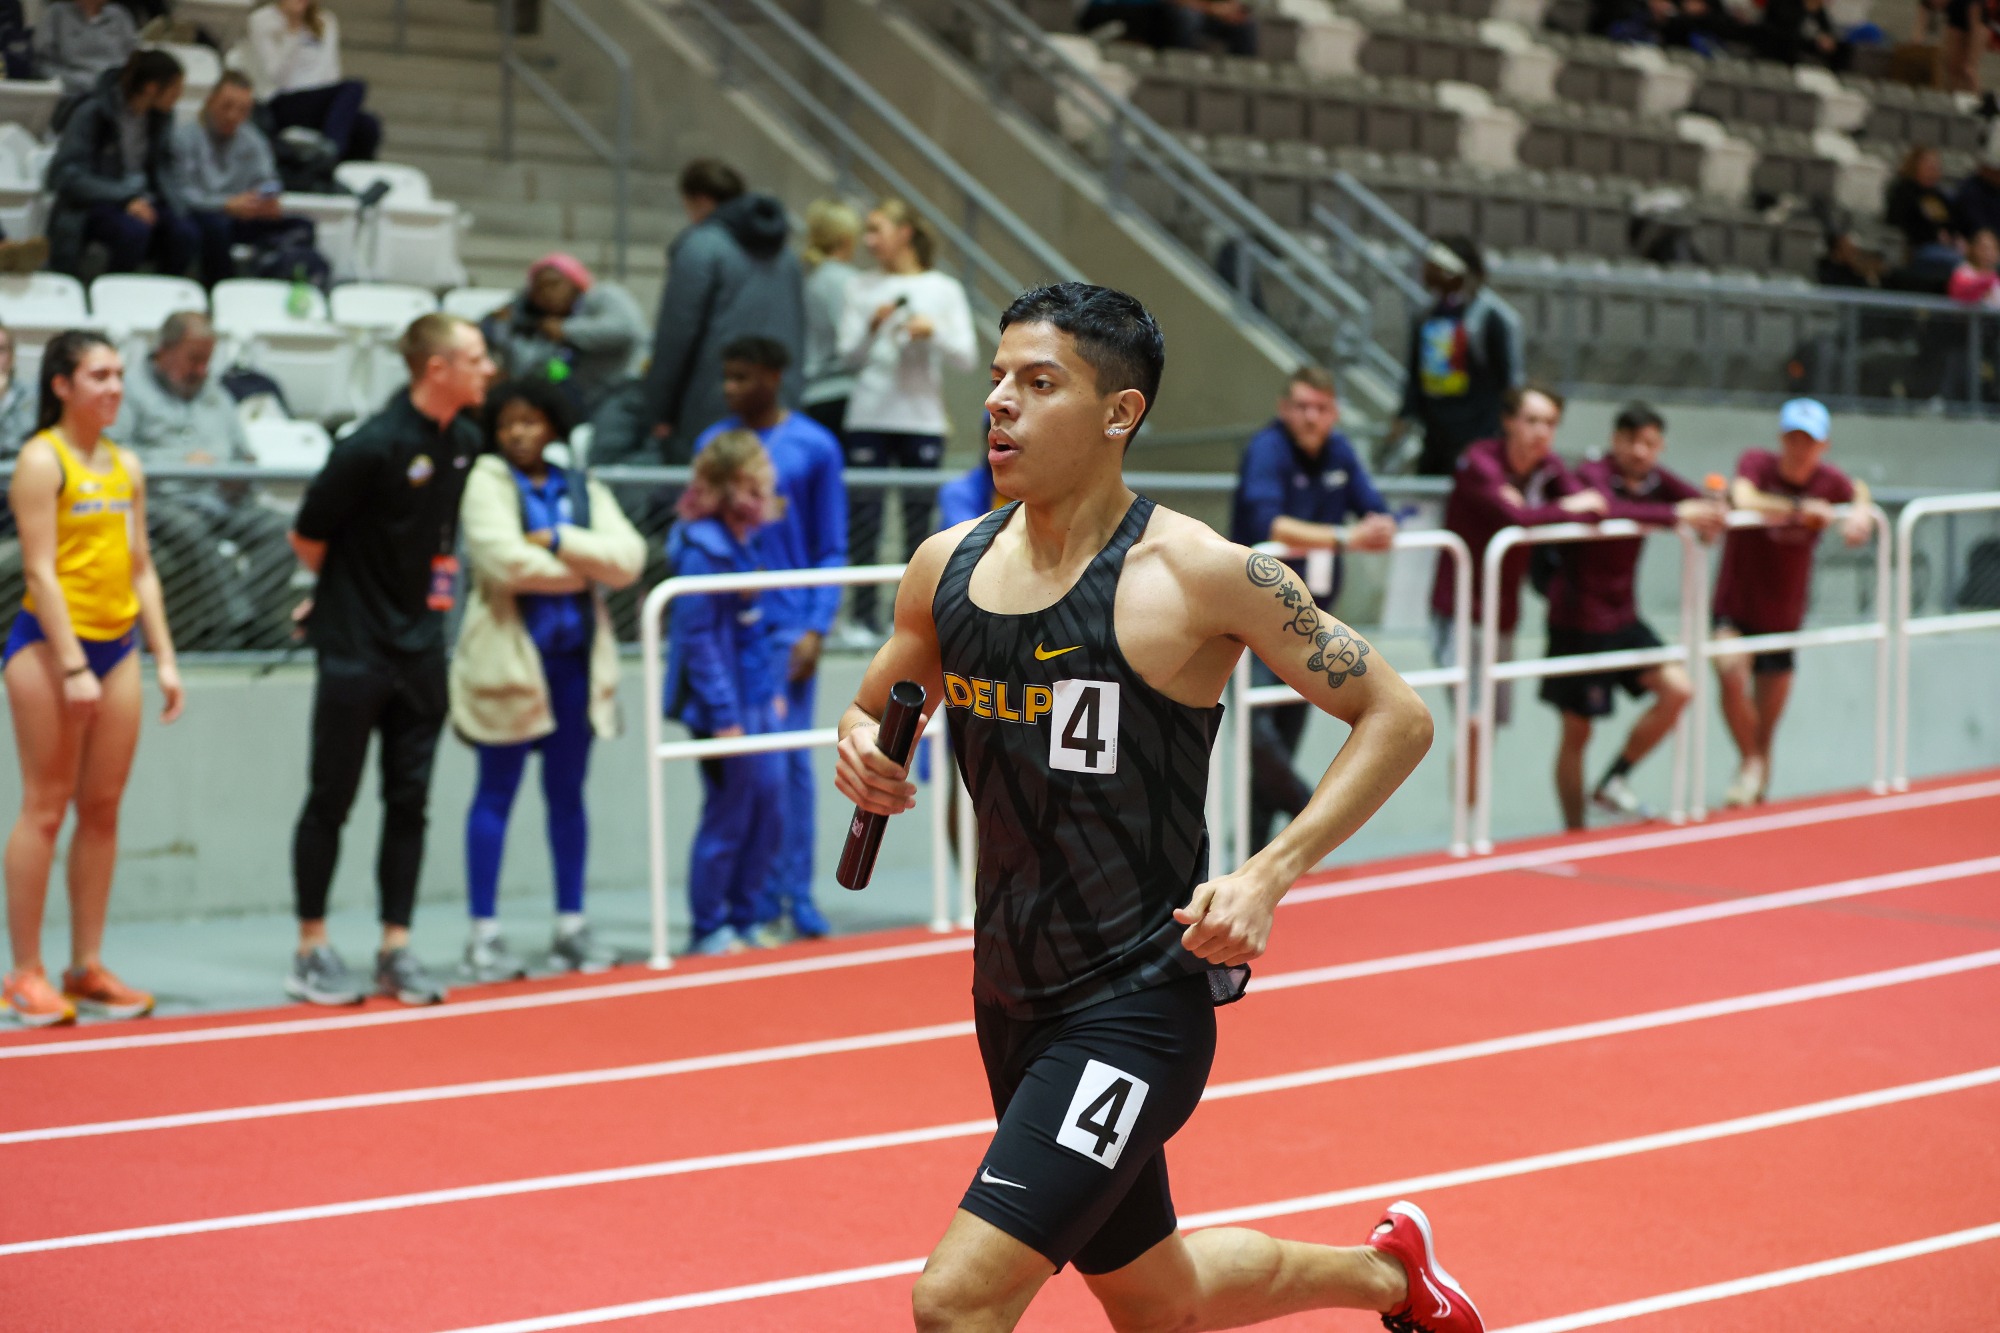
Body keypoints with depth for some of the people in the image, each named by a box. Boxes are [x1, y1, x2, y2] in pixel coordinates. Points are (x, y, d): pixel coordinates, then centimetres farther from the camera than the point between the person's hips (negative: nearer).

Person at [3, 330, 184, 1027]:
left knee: (103, 809, 7)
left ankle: (88, 967, 13)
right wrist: (71, 665, -18)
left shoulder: (126, 466, 13)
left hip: (116, 644, 7)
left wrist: (165, 659, 10)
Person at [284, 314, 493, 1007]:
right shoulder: (374, 446, -18)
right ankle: (311, 951, 12)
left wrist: (432, 578, 9)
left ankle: (395, 950, 14)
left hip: (422, 646, 6)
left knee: (410, 799, 8)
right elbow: (307, 537, -9)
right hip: (355, 645, -6)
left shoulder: (466, 441, 3)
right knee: (332, 799, 3)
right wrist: (351, 587, 6)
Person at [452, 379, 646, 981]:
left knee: (567, 793, 10)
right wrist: (580, 572, -5)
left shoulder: (585, 491, 12)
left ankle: (571, 926, 18)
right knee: (496, 792, 0)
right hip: (509, 652, -4)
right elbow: (503, 557, -17)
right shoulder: (487, 480, -2)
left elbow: (627, 558, -3)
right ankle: (485, 934, 3)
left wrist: (560, 541, -14)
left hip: (575, 654, 5)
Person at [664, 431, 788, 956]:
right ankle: (707, 928, 13)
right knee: (729, 818, 0)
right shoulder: (703, 549, -18)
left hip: (758, 702, 8)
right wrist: (723, 716, -18)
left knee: (769, 811, 12)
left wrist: (773, 691, 15)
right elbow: (697, 639, -19)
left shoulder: (743, 542, 9)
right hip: (724, 708, -8)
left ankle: (747, 918, 24)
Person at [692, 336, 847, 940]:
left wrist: (816, 628, -7)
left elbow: (832, 550, 1)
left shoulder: (814, 447, 1)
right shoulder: (713, 442, 8)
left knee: (789, 762, -1)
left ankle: (795, 895, 5)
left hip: (788, 628, -2)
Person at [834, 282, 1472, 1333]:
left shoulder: (1196, 574, -14)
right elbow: (878, 710, 19)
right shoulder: (949, 566, 3)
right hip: (1011, 996, 7)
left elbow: (1396, 717, -8)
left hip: (1140, 1000, -7)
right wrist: (863, 756, -6)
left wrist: (1268, 875, -19)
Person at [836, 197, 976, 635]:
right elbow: (848, 356, 5)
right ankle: (863, 615, 4)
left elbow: (966, 357, 1)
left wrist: (934, 332, -16)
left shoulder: (944, 289, 5)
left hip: (922, 419, -1)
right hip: (869, 417, 1)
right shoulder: (860, 289, 8)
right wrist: (872, 327, -13)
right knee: (863, 513, -2)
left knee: (918, 516, 1)